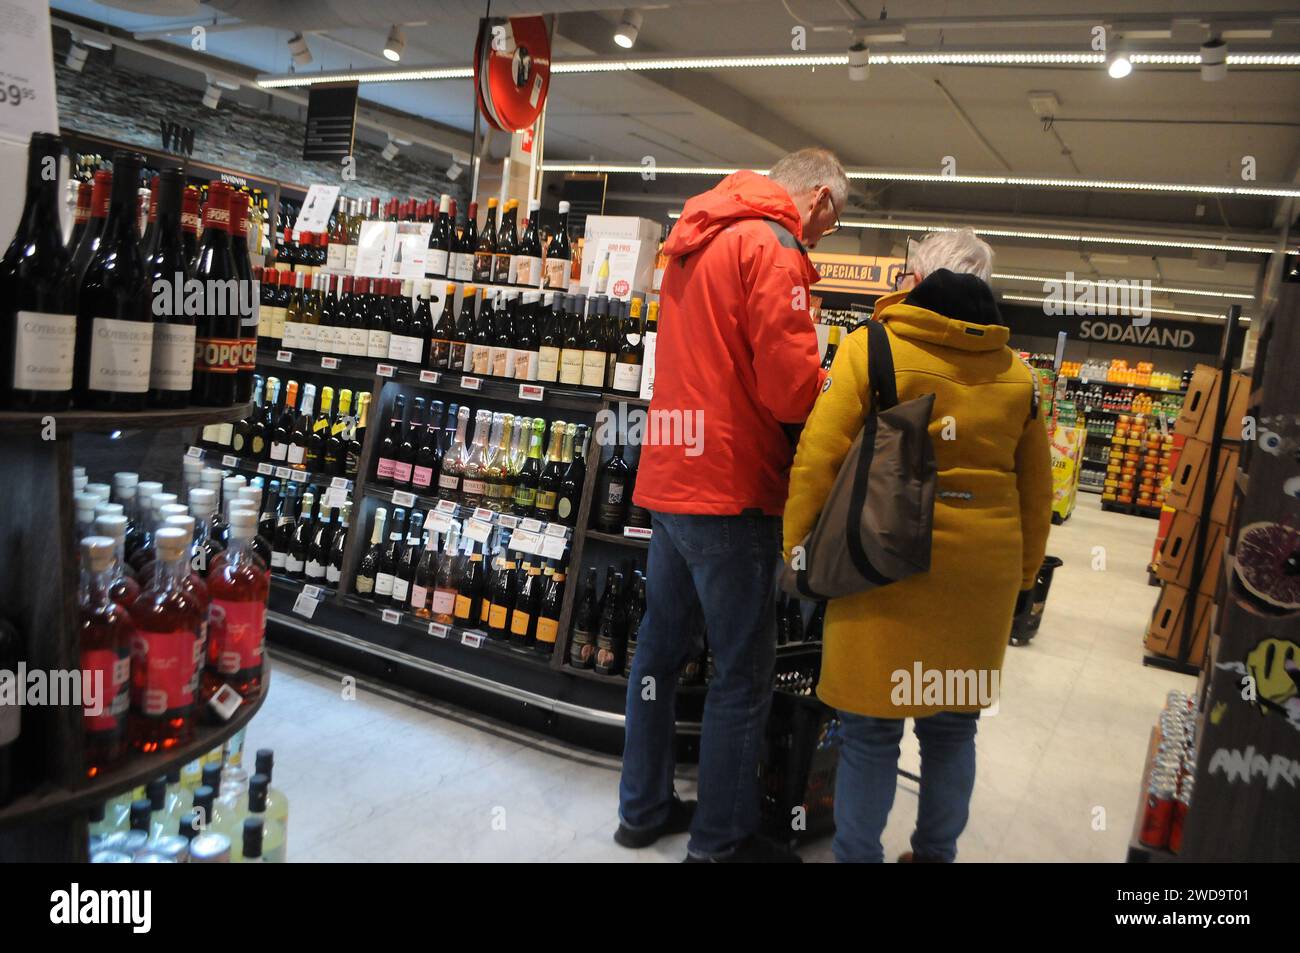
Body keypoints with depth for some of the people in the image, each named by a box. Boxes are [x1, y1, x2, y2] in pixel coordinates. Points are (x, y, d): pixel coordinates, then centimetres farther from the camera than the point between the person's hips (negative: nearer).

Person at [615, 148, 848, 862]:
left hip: (668, 481, 9)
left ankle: (643, 809, 31)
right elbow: (791, 388, -19)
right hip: (730, 490, -9)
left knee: (661, 647, 17)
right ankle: (721, 841, 17)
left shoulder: (696, 240, 18)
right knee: (743, 674, 3)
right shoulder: (772, 246, -12)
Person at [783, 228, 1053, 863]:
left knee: (871, 728, 6)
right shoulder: (1017, 374, 8)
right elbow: (1036, 492, 12)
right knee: (953, 725, 17)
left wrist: (795, 550, -2)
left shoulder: (871, 348, -6)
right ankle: (935, 852, 32)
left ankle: (856, 855, 18)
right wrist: (1021, 575, 22)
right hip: (982, 574, 5)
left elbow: (818, 458, -11)